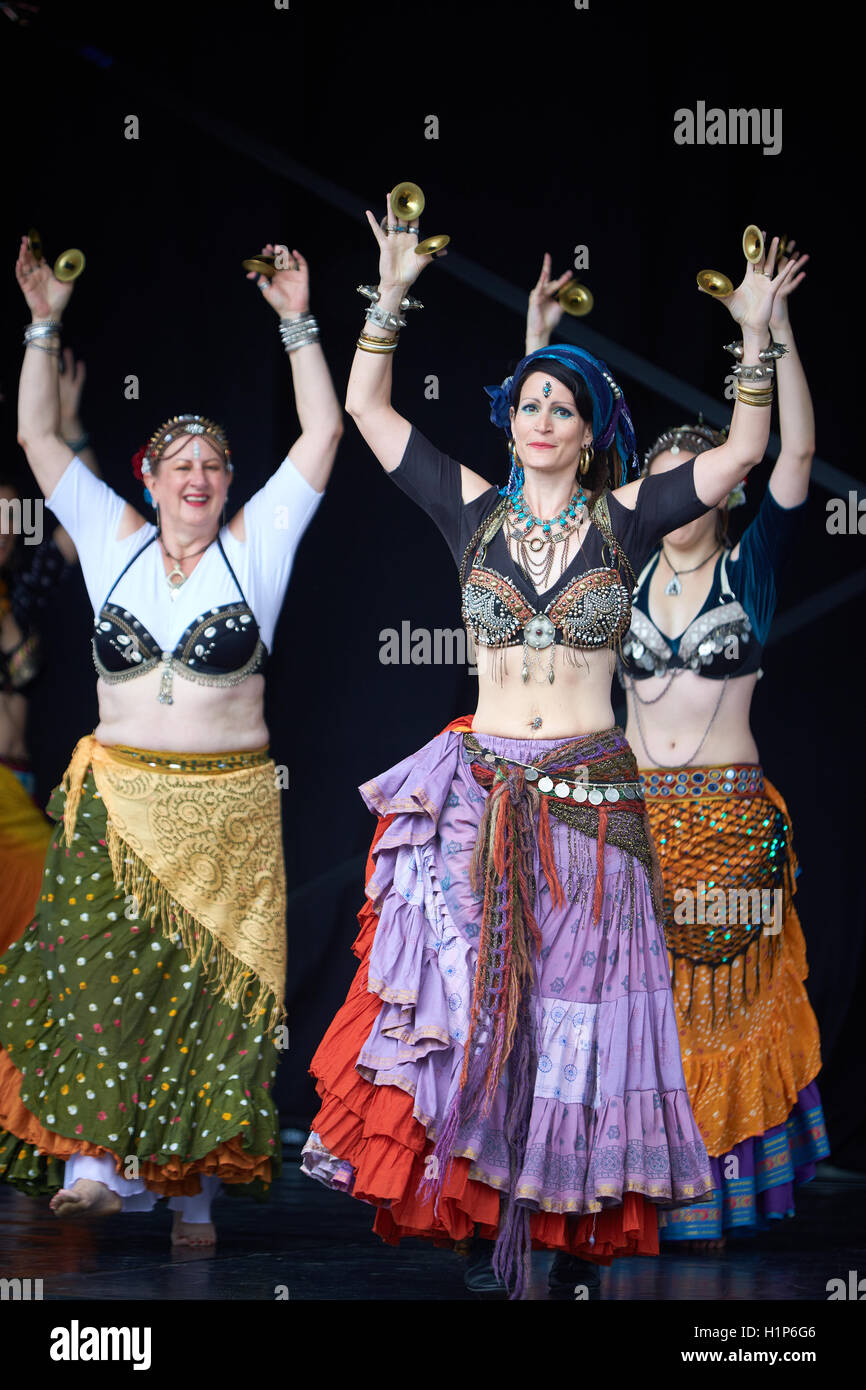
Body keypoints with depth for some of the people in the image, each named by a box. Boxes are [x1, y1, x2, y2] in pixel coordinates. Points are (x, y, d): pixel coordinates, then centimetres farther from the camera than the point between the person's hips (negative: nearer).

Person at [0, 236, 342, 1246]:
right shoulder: (113, 539, 8)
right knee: (103, 966, -13)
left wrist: (298, 325, -4)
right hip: (119, 800, 1)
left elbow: (323, 433, -1)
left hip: (229, 807, -1)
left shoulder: (255, 545, 4)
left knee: (214, 986, -1)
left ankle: (193, 1179, 4)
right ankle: (95, 1162, -15)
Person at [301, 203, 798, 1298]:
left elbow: (743, 448, 0)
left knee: (577, 1008, 3)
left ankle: (574, 1230, 12)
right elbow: (365, 408, 8)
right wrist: (391, 297, 2)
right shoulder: (474, 512, 7)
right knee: (474, 1006, -6)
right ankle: (483, 1235, 0)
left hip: (592, 798, 0)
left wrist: (755, 334, -8)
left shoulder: (624, 519, 5)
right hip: (483, 794, 0)